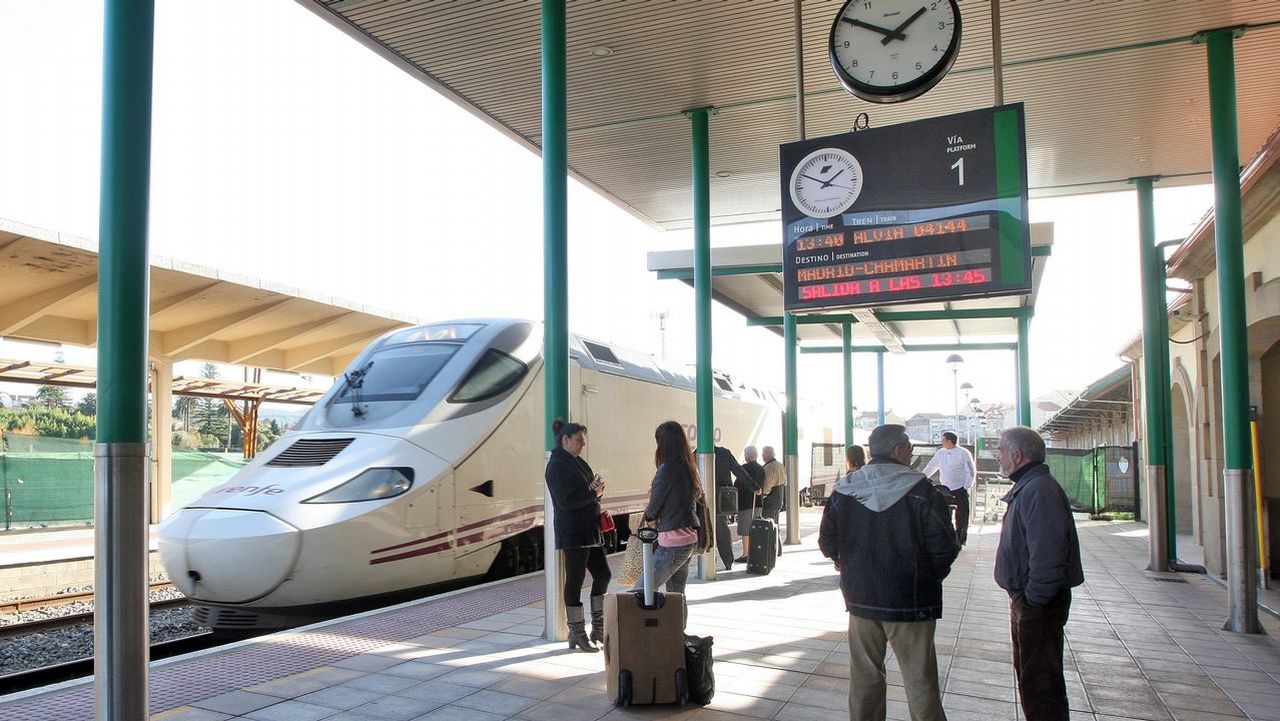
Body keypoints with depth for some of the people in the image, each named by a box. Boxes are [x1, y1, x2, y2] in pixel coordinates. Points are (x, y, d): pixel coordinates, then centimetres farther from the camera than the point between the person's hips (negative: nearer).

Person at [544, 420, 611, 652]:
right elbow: (566, 501, -19)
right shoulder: (557, 465, -12)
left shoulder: (577, 462, 16)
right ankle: (577, 634, 8)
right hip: (572, 533, -9)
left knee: (603, 574, 12)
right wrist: (593, 492, -15)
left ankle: (598, 627, 23)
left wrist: (596, 491, -1)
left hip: (590, 531, 9)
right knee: (575, 580, -1)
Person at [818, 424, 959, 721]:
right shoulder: (921, 490, -12)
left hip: (860, 597, 4)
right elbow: (944, 547, -13)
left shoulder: (843, 490, 0)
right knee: (919, 680, 5)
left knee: (865, 674, 14)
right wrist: (931, 576, 6)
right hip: (910, 600, -4)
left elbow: (827, 543, 4)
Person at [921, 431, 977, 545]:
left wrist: (966, 487, -11)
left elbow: (971, 471, -6)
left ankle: (959, 542, 11)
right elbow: (930, 468, 14)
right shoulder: (940, 453, 8)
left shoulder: (963, 453, -8)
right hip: (945, 489, 5)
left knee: (961, 517, 0)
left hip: (960, 490, -5)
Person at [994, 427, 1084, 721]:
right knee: (1028, 672, 22)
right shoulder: (1026, 487, 13)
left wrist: (1035, 598, -23)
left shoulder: (1039, 490, -22)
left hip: (1038, 604, -11)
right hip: (1025, 599, 11)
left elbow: (1048, 553, -29)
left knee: (1040, 678, -2)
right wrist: (1023, 598, 17)